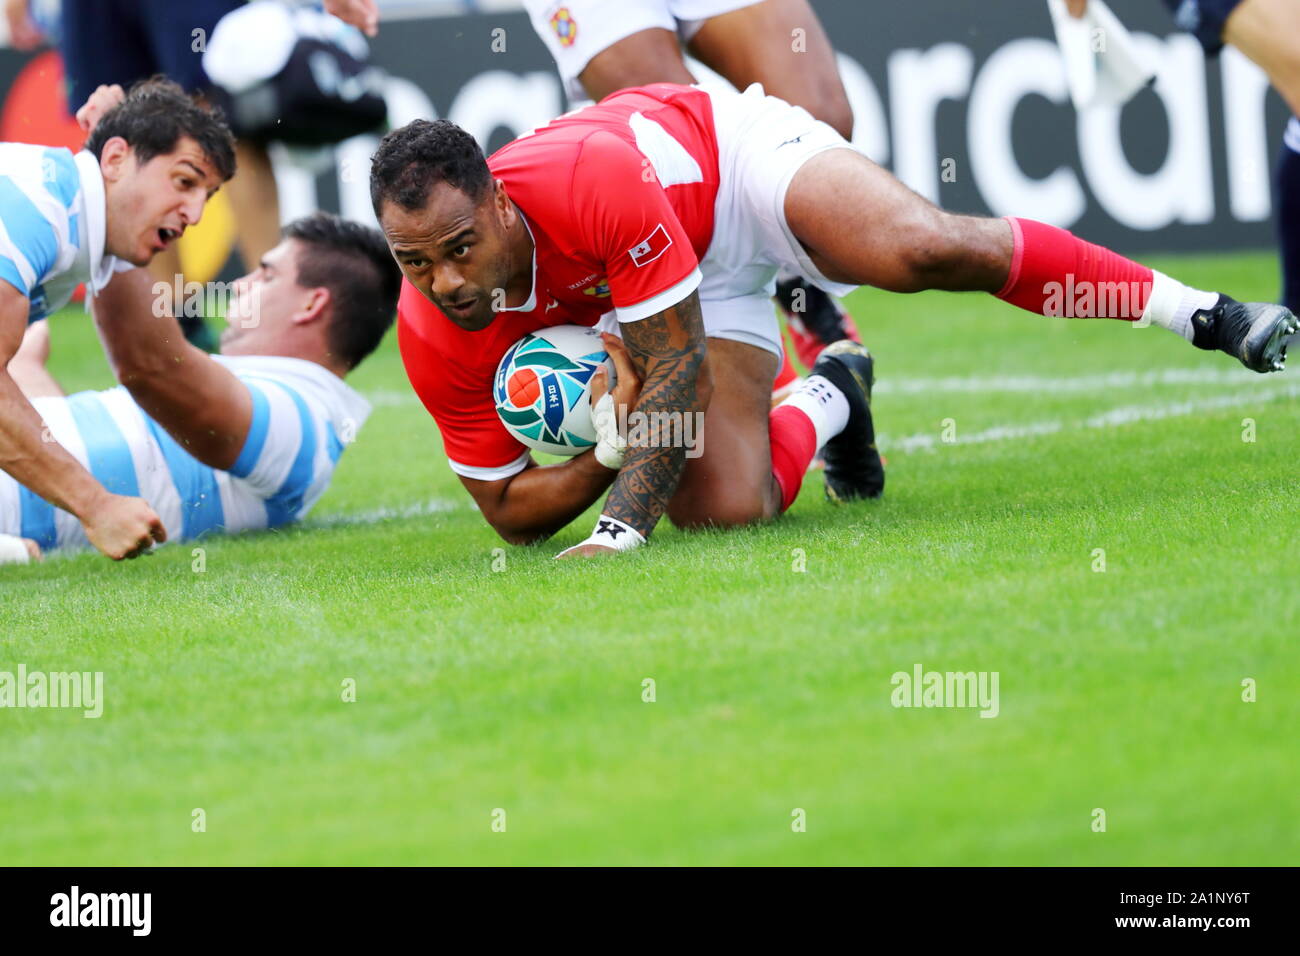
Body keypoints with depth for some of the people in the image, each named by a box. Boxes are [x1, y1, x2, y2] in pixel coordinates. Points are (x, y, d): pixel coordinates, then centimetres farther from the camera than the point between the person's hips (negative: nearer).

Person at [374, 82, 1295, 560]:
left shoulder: (590, 177, -40)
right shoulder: (432, 333, -25)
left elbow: (680, 367, -29)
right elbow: (508, 508, -13)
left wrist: (623, 525, -37)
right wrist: (615, 452, -32)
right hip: (700, 296, 4)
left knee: (925, 250, -33)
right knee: (723, 507, -19)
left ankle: (1206, 313, -17)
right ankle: (825, 400, 18)